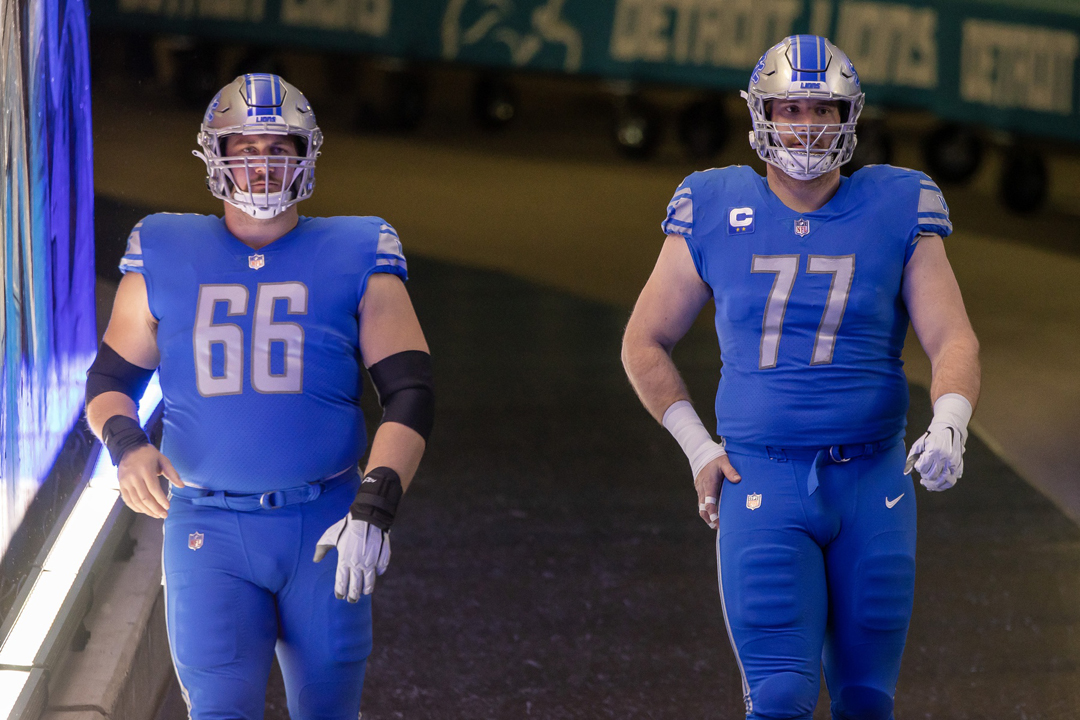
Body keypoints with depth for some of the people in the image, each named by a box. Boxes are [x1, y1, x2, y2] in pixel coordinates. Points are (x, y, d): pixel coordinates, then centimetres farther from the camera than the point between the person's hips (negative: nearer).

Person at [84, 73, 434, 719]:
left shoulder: (355, 261, 4)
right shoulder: (166, 263, 8)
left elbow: (410, 393, 0)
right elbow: (111, 379, 15)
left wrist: (376, 505, -14)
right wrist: (126, 443, -9)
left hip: (324, 525, 0)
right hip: (209, 531, 0)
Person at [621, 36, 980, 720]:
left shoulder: (897, 212, 1)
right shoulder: (716, 212, 1)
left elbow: (953, 341, -3)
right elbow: (645, 343, 11)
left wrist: (948, 427, -23)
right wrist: (698, 447, 2)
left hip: (873, 484, 1)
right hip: (762, 485, -1)